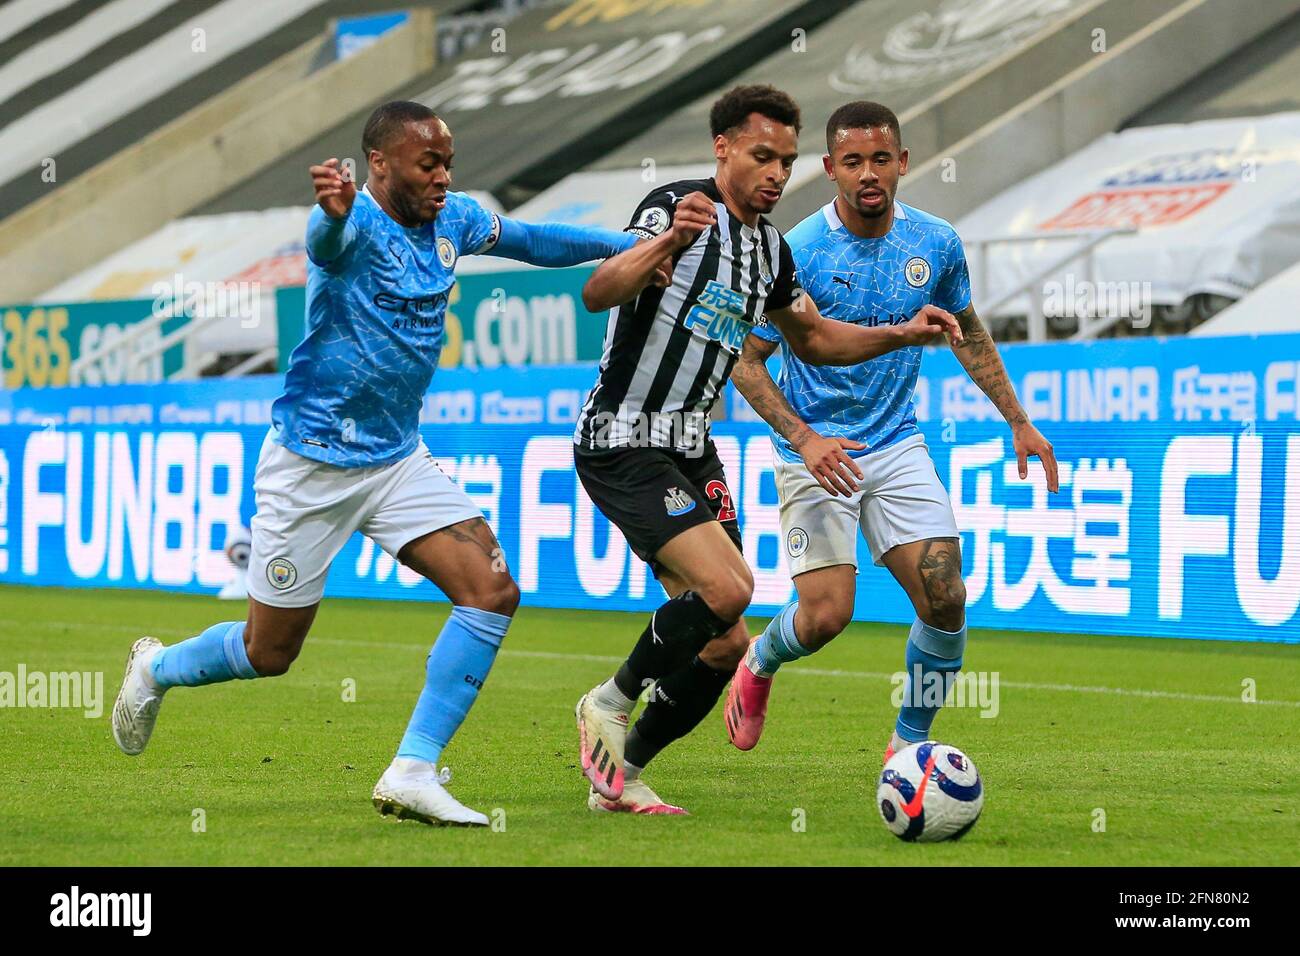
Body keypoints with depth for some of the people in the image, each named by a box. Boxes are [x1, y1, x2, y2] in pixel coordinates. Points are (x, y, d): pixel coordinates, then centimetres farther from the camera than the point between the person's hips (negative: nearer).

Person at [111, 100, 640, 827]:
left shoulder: (454, 221, 2)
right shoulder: (357, 222, -21)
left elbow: (528, 240, 22)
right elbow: (330, 239, -46)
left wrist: (625, 244, 14)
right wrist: (334, 211, -70)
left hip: (399, 460, 6)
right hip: (311, 466, -6)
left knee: (493, 590, -14)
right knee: (269, 653, 6)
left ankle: (414, 773, -11)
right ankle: (156, 670, 38)